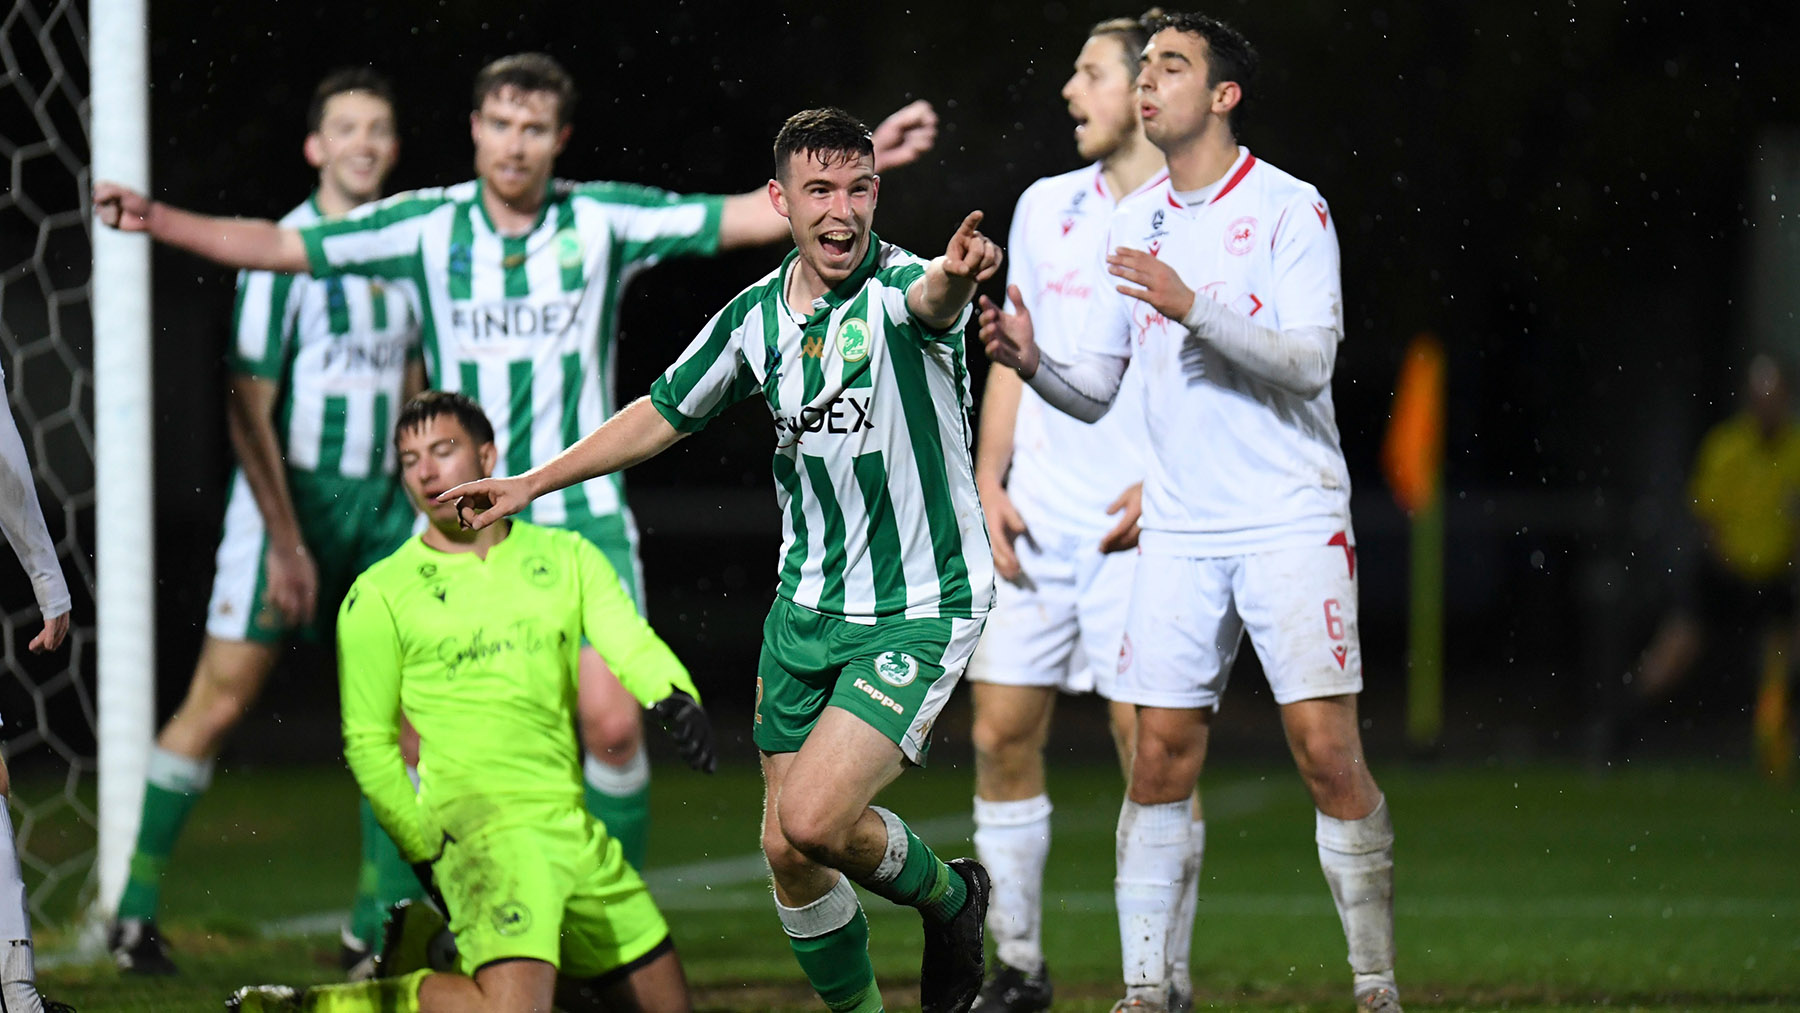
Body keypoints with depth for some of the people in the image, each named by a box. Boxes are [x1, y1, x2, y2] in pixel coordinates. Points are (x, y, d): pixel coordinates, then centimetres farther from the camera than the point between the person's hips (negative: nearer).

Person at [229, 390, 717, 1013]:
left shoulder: (566, 558, 12)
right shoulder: (379, 598, 2)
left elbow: (632, 645, 1)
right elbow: (369, 741, 5)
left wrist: (674, 698, -22)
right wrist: (427, 852, -2)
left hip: (574, 823, 6)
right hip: (480, 818, -6)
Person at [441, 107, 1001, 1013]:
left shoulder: (897, 290, -16)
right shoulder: (756, 315, 3)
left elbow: (931, 294, -42)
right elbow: (665, 413, 18)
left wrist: (956, 273, -66)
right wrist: (532, 482, 20)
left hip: (920, 610, -6)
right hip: (807, 607, 6)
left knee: (813, 823, -19)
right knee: (788, 853, 5)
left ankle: (947, 896, 11)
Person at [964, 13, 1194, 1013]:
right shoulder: (1046, 206, 13)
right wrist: (990, 484, 7)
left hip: (1139, 527, -5)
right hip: (1036, 520, 5)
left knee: (1149, 741, -8)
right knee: (1002, 732, 3)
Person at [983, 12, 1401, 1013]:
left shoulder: (1290, 209, -4)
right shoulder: (1138, 220, 13)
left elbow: (1308, 359, -14)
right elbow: (1098, 387, 15)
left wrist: (1192, 306, -24)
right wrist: (1032, 362, -5)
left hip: (1292, 522, -5)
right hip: (1180, 531, 5)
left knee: (1328, 752, -8)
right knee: (1161, 760, 1)